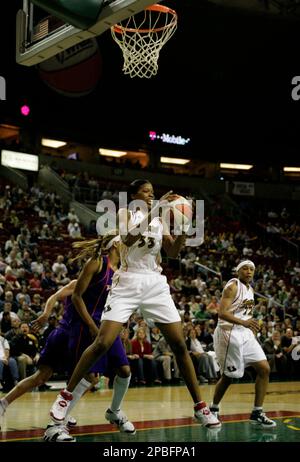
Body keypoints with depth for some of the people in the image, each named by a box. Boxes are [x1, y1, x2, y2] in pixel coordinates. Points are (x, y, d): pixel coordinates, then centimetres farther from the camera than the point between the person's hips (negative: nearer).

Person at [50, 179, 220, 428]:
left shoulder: (160, 220, 16)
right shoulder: (125, 213, 4)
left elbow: (173, 252, 7)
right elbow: (128, 239, -17)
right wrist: (154, 211, -22)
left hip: (156, 284, 4)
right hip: (128, 283, -4)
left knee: (180, 345, -2)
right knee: (102, 344, -13)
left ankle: (199, 406, 7)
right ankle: (66, 395, 3)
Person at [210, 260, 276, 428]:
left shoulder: (250, 290, 15)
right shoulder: (232, 286, -10)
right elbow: (222, 313, -21)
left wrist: (252, 329, 15)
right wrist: (243, 322, -34)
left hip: (246, 333, 8)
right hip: (229, 332, -8)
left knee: (265, 369, -2)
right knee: (228, 376, -3)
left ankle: (257, 413, 2)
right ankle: (213, 409, 18)